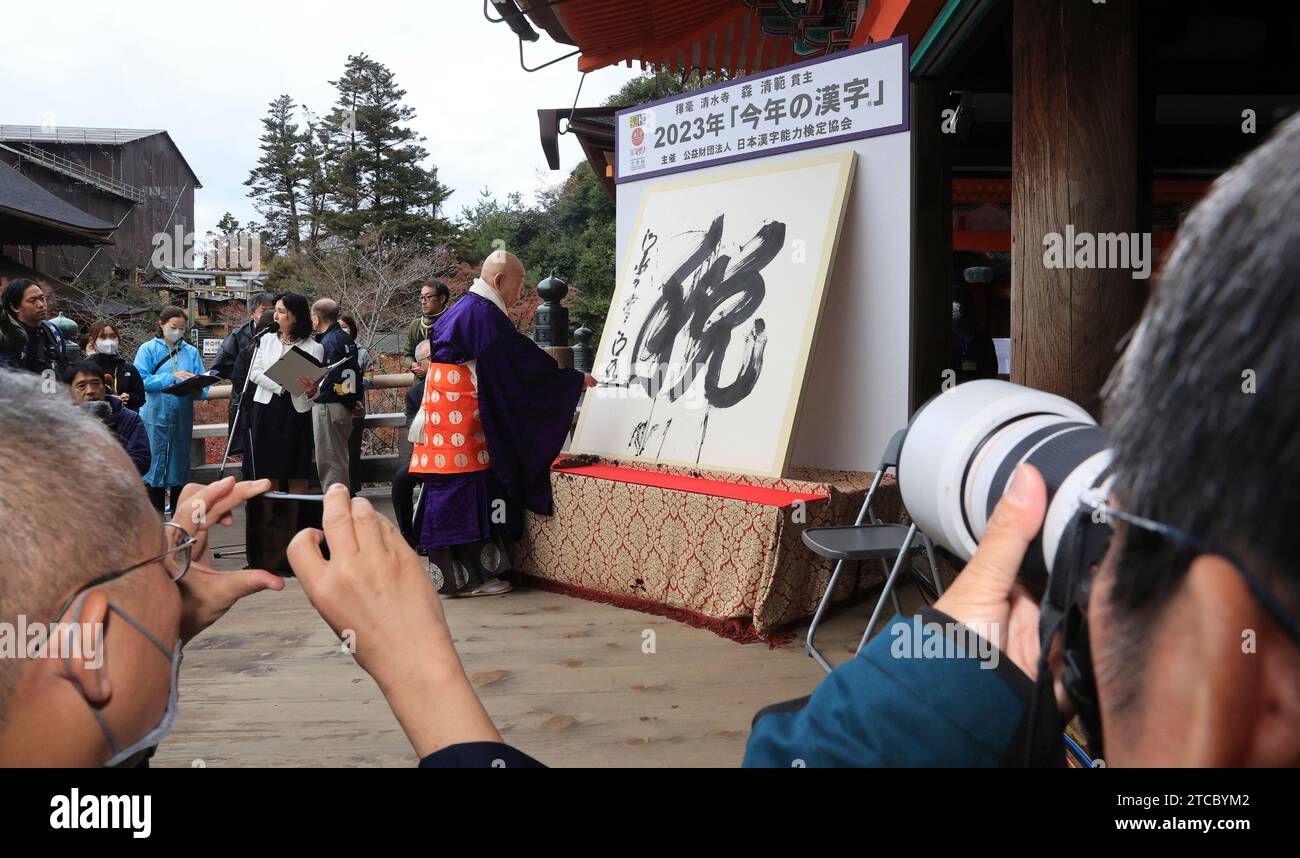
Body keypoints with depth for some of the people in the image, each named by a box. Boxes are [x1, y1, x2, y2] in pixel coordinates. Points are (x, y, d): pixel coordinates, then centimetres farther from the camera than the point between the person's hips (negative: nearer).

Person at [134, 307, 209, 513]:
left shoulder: (192, 352, 9)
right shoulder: (148, 349, 2)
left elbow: (202, 387, 4)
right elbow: (141, 380, -10)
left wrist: (198, 391, -18)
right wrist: (172, 377, -18)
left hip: (183, 417, 3)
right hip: (156, 417, -3)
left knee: (180, 463, 10)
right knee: (155, 465, -1)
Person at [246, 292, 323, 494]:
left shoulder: (314, 348, -3)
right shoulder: (267, 339, 9)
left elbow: (313, 387, -5)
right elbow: (254, 373, 0)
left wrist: (311, 391, -29)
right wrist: (281, 385, -15)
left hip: (296, 412, -3)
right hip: (266, 409, 3)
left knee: (296, 475, 2)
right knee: (268, 473, 6)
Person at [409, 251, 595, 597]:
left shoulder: (466, 308, 18)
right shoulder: (483, 313, -14)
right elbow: (525, 360, -15)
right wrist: (575, 379, -7)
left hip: (447, 414, 10)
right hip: (461, 421, -10)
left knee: (454, 490, 11)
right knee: (466, 490, -4)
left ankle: (458, 571, 17)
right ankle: (468, 577, 2)